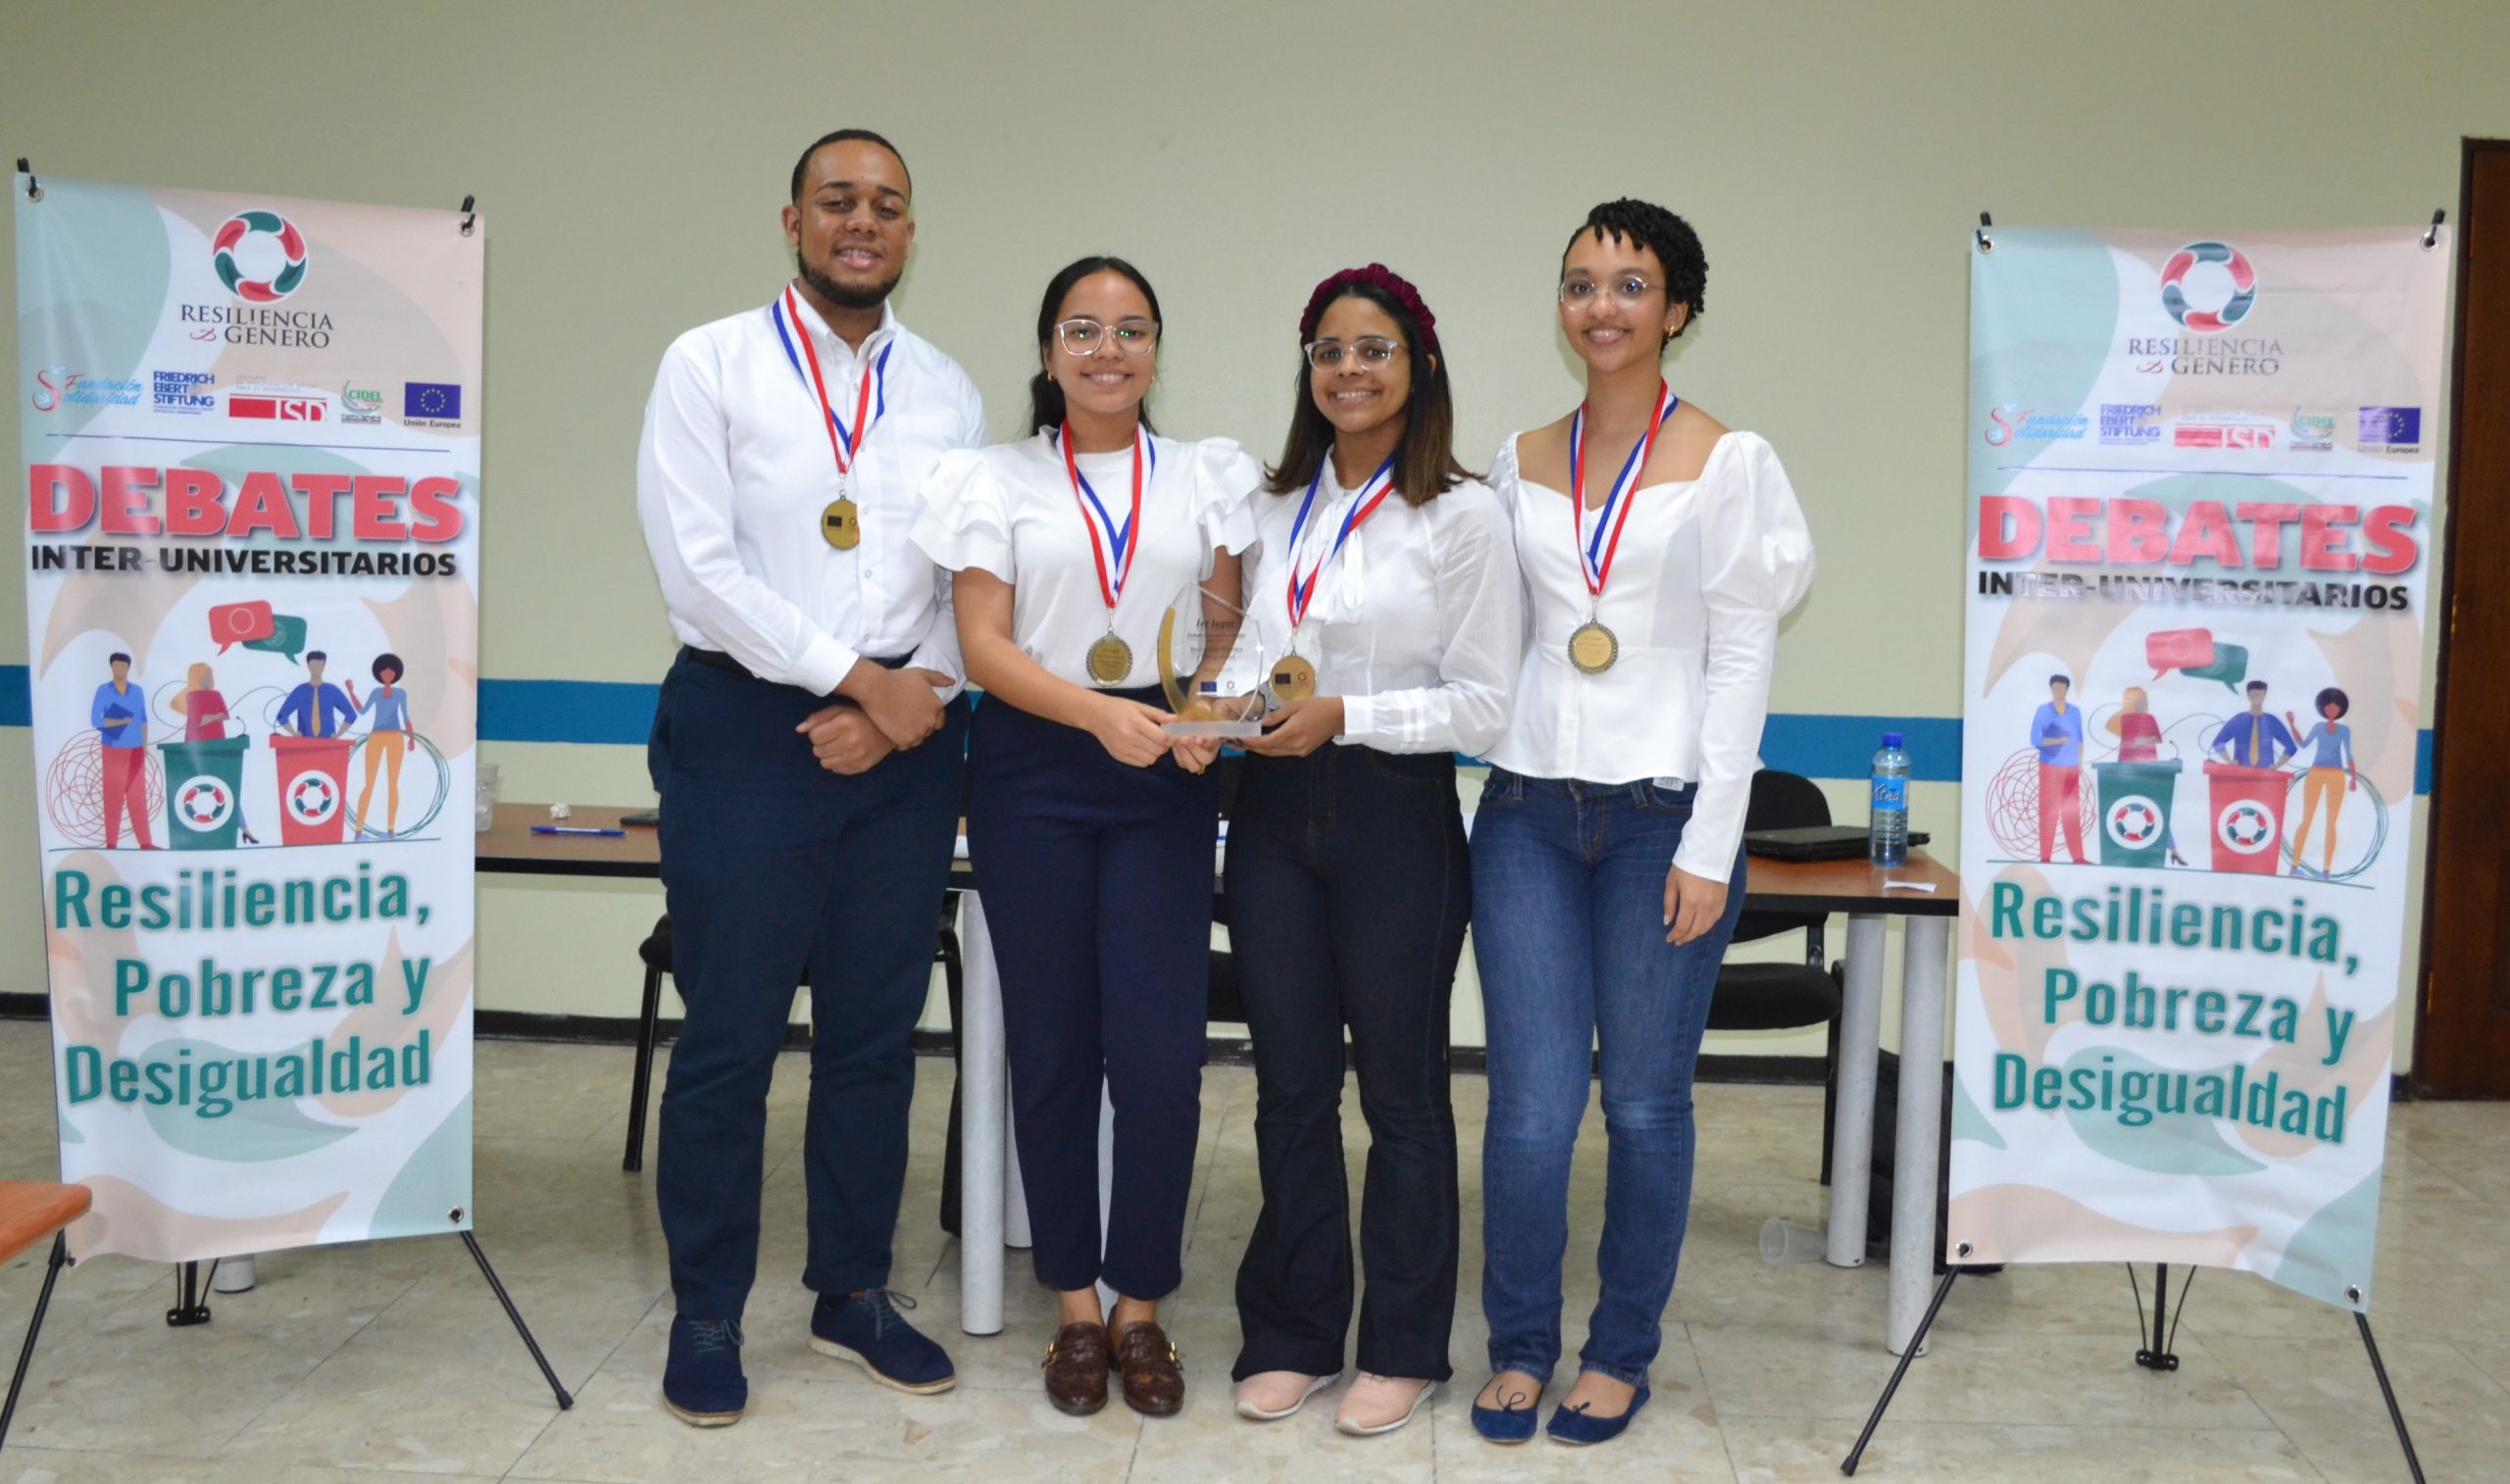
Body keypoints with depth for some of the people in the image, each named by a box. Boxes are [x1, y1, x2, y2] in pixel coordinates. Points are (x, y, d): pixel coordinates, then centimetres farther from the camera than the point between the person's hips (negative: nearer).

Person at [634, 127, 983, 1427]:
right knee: (729, 1038, 2)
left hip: (904, 737, 4)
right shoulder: (711, 365, -1)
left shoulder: (947, 392, 10)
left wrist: (917, 697, -10)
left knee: (875, 1033, 11)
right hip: (748, 724, -3)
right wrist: (860, 678, -12)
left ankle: (853, 1294, 26)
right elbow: (697, 567, -10)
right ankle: (707, 1317, 18)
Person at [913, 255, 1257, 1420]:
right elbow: (984, 645, -5)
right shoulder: (997, 480, 4)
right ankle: (1074, 1309, 20)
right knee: (1052, 1047, 5)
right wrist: (1102, 713, -21)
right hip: (1034, 770, 0)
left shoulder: (1206, 478, 9)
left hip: (1165, 779, 1)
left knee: (1159, 1051, -5)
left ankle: (1142, 1306, 14)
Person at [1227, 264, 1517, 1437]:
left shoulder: (1463, 515, -5)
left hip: (1397, 815, -4)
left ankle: (1403, 1349, 22)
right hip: (1275, 811, 5)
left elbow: (1484, 702, -9)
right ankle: (1292, 1336, 25)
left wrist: (1342, 714, -18)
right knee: (1289, 1085, 11)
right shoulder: (1274, 508, 10)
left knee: (1401, 1087, 7)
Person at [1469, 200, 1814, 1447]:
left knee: (1645, 1100, 7)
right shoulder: (1521, 465, 9)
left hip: (1664, 814, -2)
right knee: (1531, 1104, 2)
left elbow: (1742, 663, -4)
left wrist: (1709, 849, -9)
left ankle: (1620, 1354, 25)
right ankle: (1519, 1344, 21)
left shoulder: (1728, 464, -1)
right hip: (1529, 813, 2)